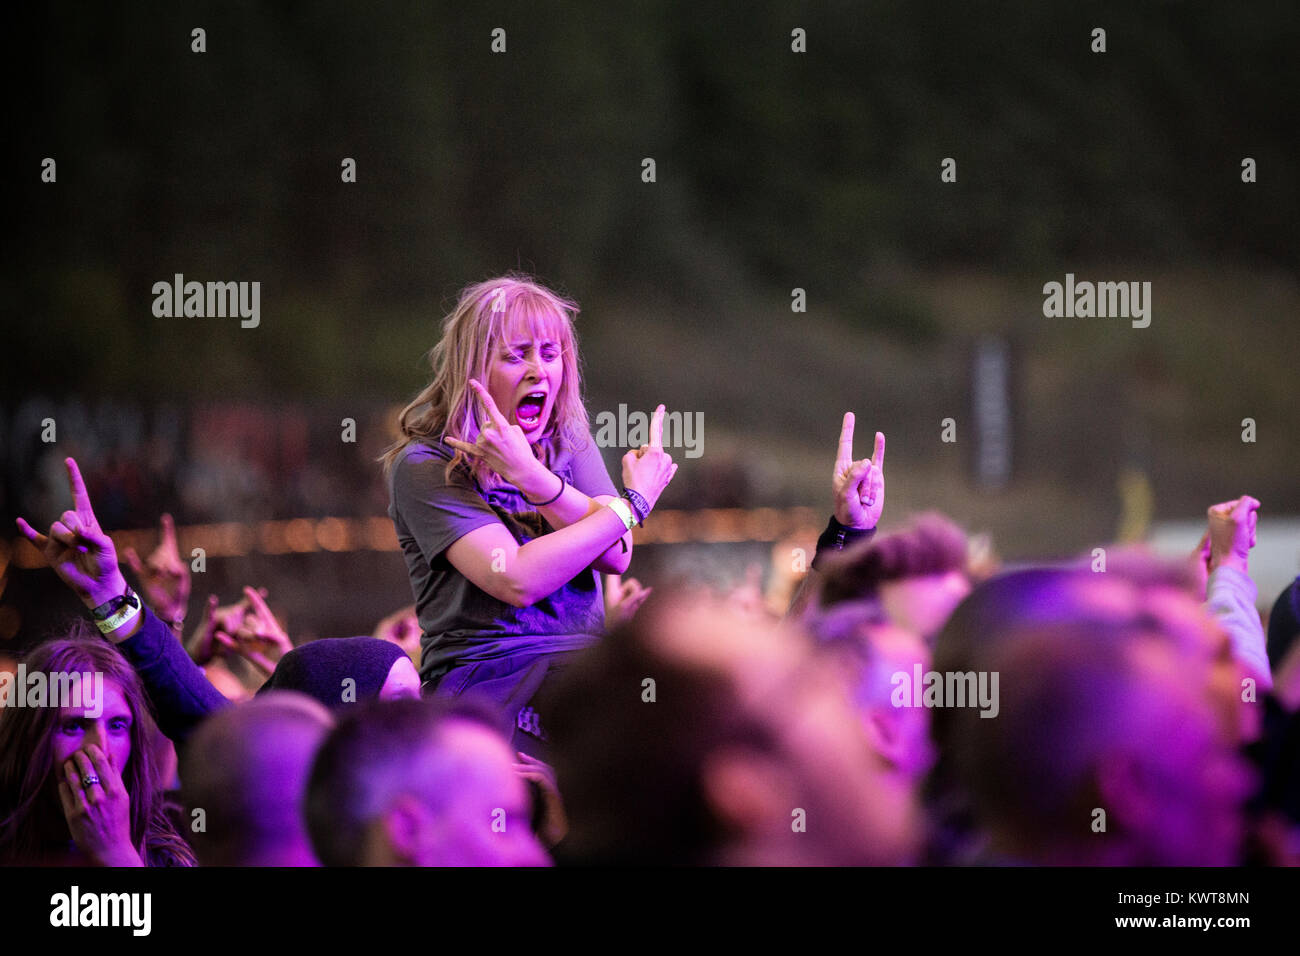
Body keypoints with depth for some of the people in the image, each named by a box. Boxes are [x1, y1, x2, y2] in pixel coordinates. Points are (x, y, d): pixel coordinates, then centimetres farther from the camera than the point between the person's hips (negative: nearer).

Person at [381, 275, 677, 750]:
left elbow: (616, 555, 0)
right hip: (481, 672, -5)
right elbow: (517, 581, -15)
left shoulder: (567, 444, 17)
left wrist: (533, 478, -16)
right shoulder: (423, 466, -1)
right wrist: (636, 499, -6)